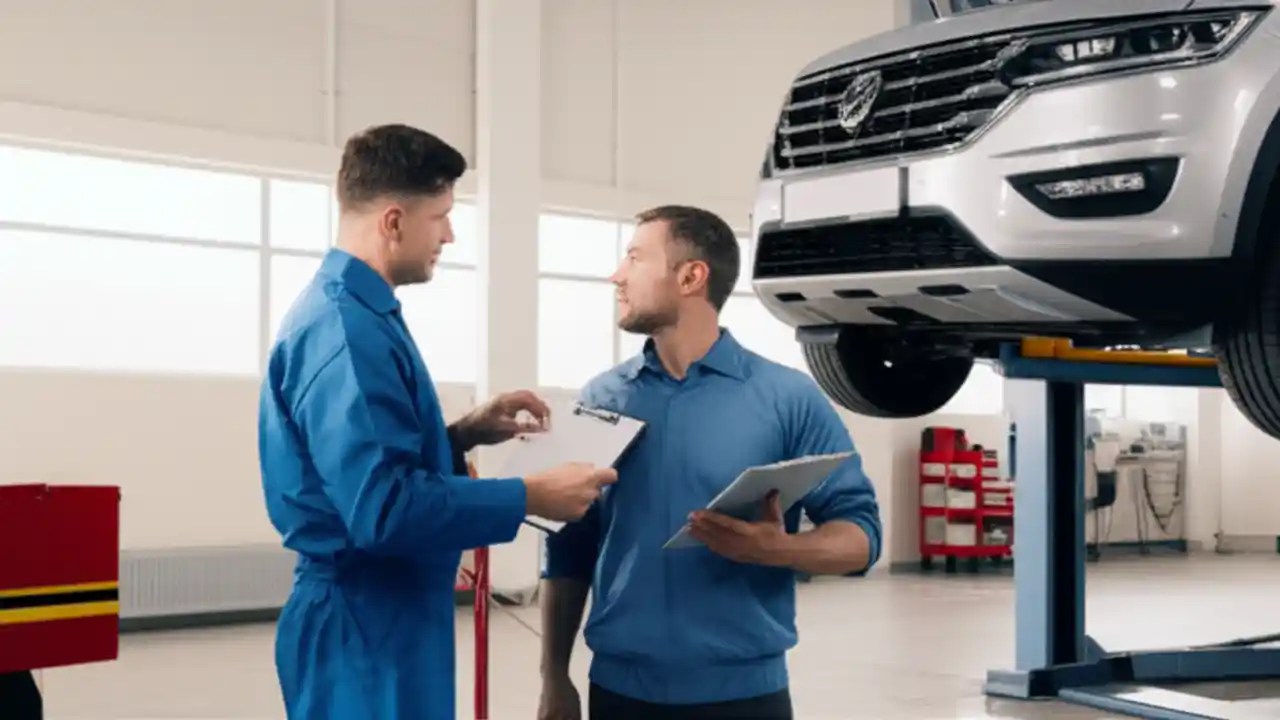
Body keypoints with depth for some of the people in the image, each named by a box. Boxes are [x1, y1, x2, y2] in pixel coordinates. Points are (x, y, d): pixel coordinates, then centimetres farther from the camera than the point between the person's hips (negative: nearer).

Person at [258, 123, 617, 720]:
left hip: (380, 620, 10)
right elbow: (382, 507, -29)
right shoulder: (345, 329, -21)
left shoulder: (353, 313, 11)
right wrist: (532, 496, -21)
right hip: (363, 630, -10)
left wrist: (464, 434, 7)